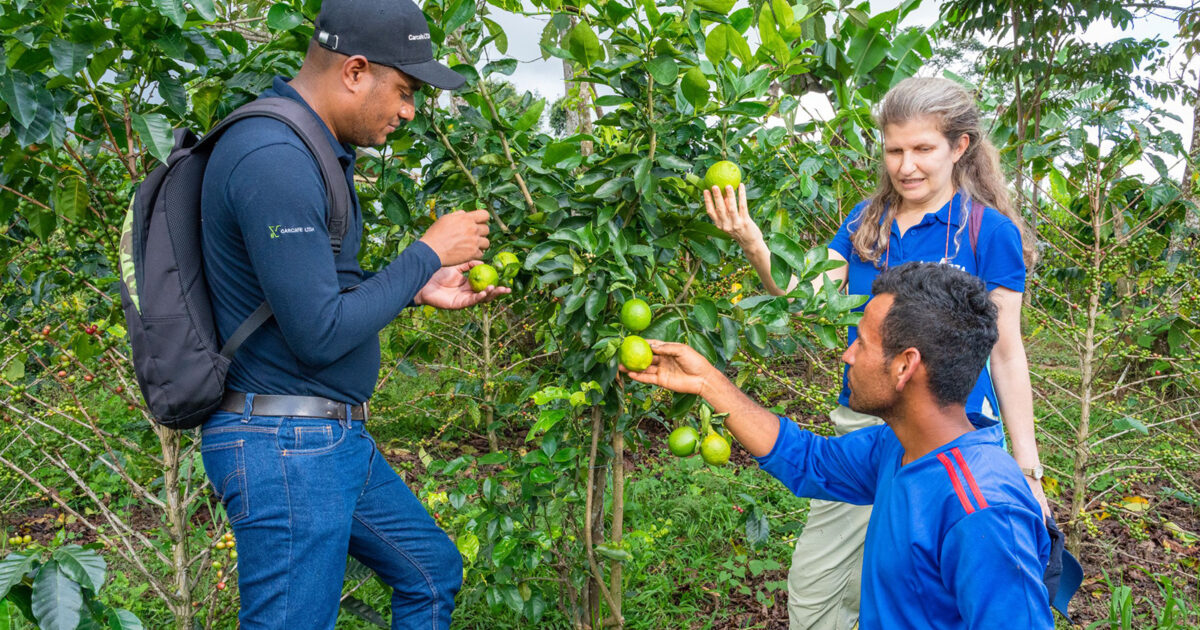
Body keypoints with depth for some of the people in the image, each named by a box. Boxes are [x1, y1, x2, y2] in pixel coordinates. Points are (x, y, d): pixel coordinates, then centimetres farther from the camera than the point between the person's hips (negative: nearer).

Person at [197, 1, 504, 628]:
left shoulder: (314, 151, 11)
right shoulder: (274, 159, -22)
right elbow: (318, 333, -23)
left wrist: (420, 290, 8)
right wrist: (427, 254, -13)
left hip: (334, 437, 10)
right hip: (284, 445, -10)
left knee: (433, 571, 21)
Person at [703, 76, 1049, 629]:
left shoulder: (989, 231, -6)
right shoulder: (866, 221, 7)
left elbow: (1007, 355, -3)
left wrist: (1027, 474, -2)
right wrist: (753, 244, -20)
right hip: (862, 427, 5)